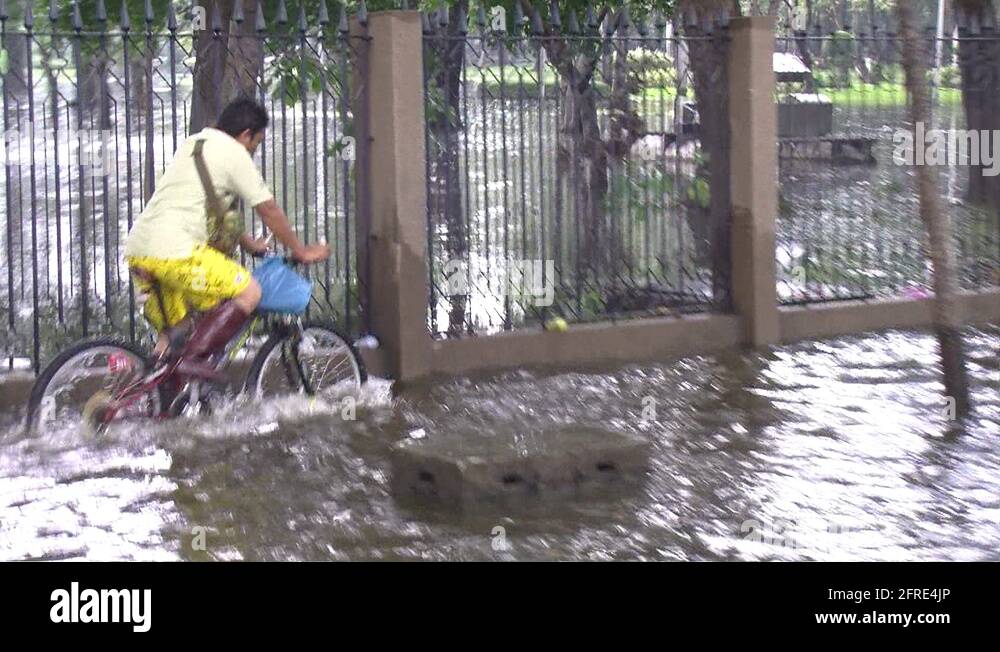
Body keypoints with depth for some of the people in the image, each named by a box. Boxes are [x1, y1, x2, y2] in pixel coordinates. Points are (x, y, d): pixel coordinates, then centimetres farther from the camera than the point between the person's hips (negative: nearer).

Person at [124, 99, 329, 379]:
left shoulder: (192, 144, 27)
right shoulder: (233, 153, 0)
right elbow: (268, 210, 5)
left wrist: (248, 243, 44)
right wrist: (301, 251, 15)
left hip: (137, 249, 9)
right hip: (175, 250, -9)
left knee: (173, 330, 20)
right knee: (248, 292, -6)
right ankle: (193, 358, -14)